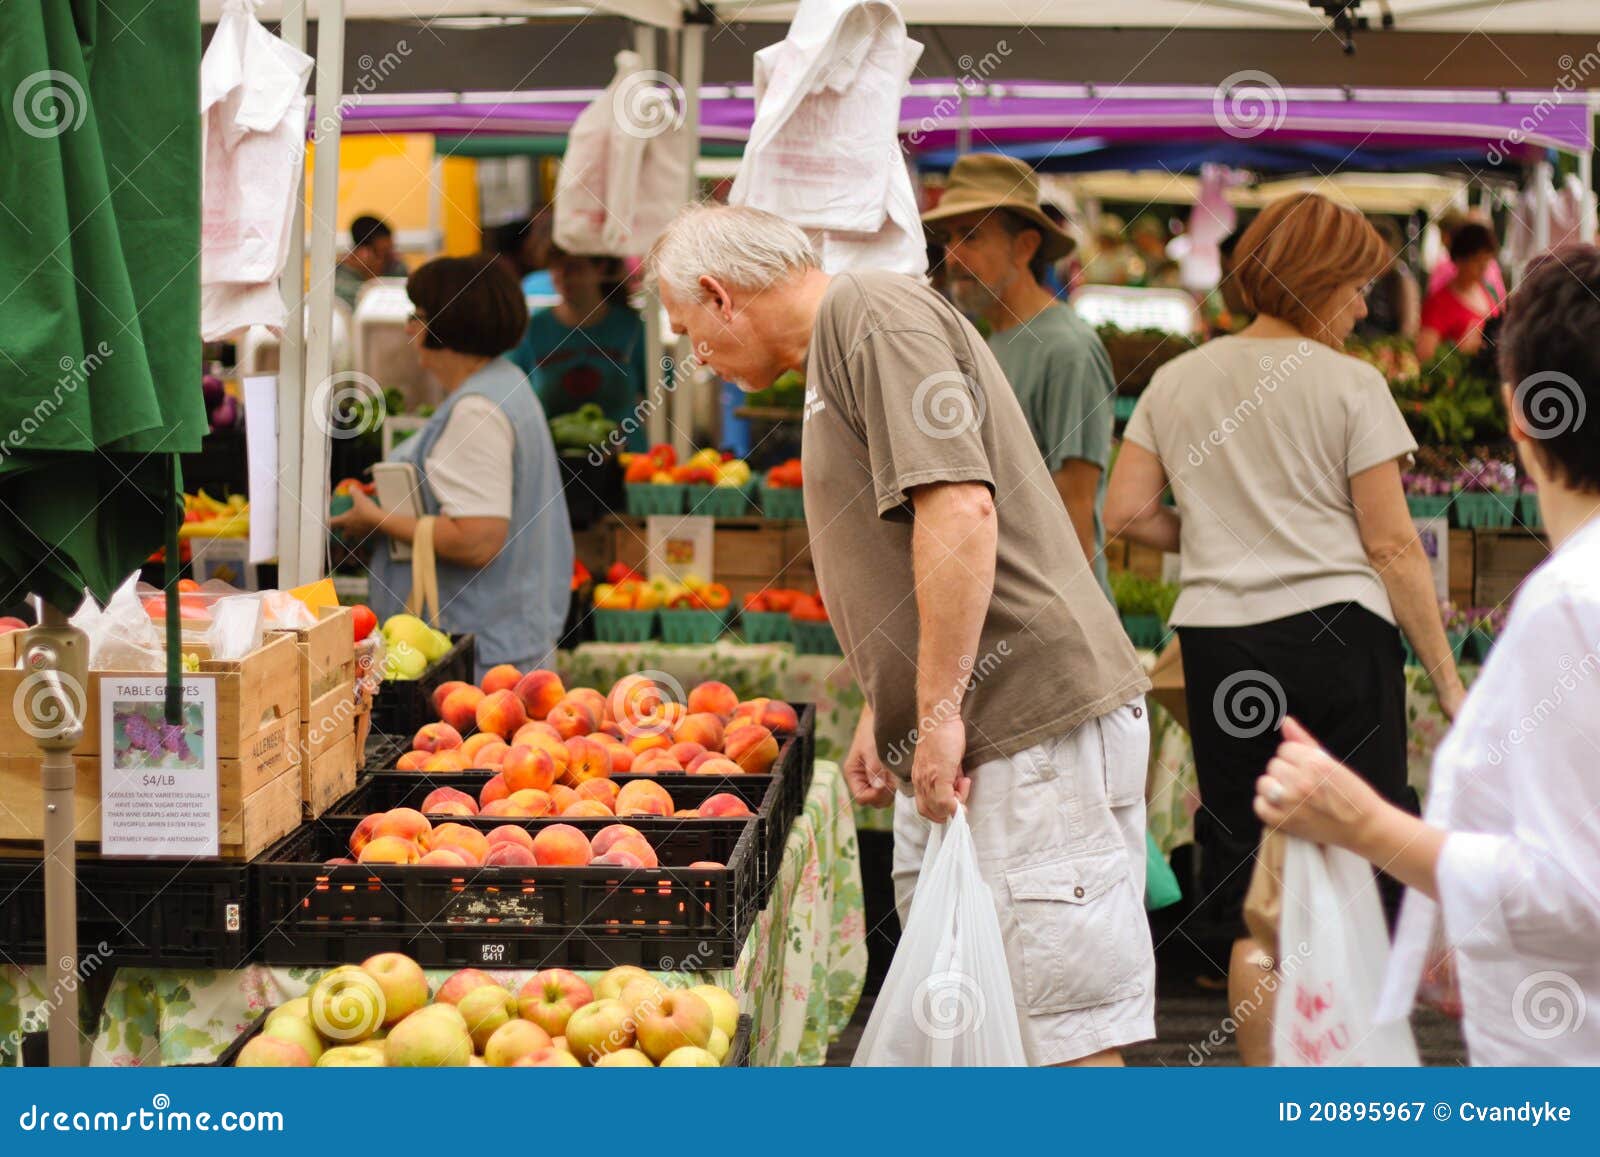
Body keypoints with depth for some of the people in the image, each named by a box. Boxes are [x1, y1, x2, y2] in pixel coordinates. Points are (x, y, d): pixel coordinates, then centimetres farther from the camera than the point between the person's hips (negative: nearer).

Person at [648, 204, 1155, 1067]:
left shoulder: (873, 314, -10)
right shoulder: (840, 341, 22)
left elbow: (960, 510, -22)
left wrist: (937, 713, -21)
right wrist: (882, 713, 28)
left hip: (1035, 727, -11)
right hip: (952, 736, 11)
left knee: (1060, 1029, -9)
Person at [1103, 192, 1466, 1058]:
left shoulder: (1176, 381, 9)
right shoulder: (1350, 385, -3)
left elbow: (1127, 513, 5)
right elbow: (1391, 544, -5)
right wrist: (1446, 677, -1)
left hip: (1221, 638, 4)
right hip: (1339, 631, -4)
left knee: (1251, 912, 8)